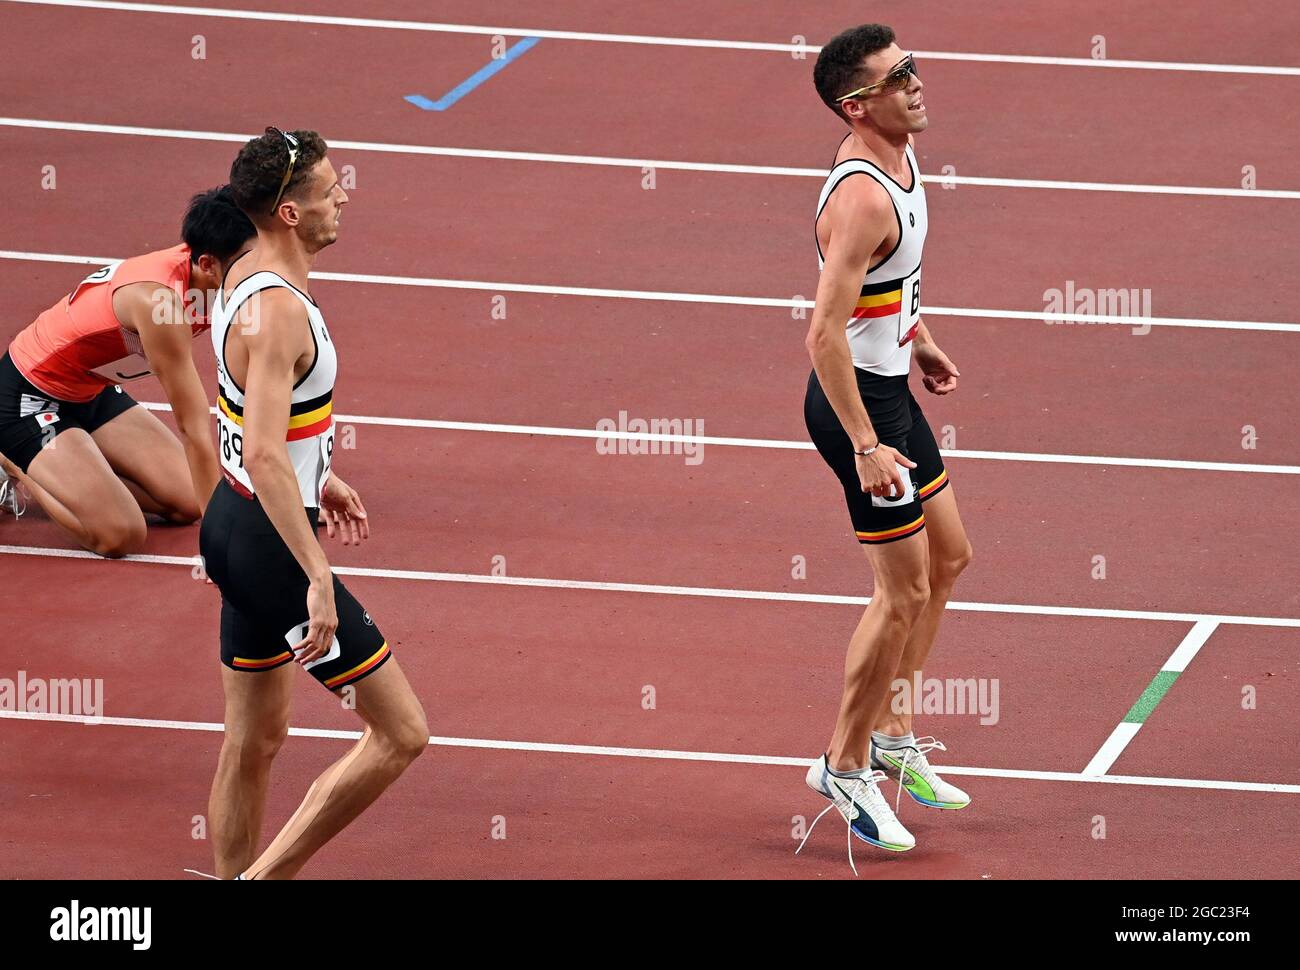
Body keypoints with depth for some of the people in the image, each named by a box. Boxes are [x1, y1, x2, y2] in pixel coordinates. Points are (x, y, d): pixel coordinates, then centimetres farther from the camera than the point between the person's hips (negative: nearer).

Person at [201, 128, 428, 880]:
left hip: (236, 523, 10)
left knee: (255, 740, 18)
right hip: (269, 543, -10)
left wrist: (317, 478, 31)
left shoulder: (247, 277, 6)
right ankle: (264, 879, 0)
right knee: (402, 734, -4)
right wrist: (319, 581, -34)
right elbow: (265, 456, -32)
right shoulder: (278, 312, -25)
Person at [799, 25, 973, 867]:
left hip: (889, 387, 10)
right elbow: (824, 332, -30)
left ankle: (891, 733, 32)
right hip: (858, 400, -10)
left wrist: (920, 340, 22)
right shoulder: (863, 197, -28)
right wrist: (865, 448, -28)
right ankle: (844, 764, 14)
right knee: (904, 591, -1)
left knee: (948, 556, 20)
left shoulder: (899, 154, 2)